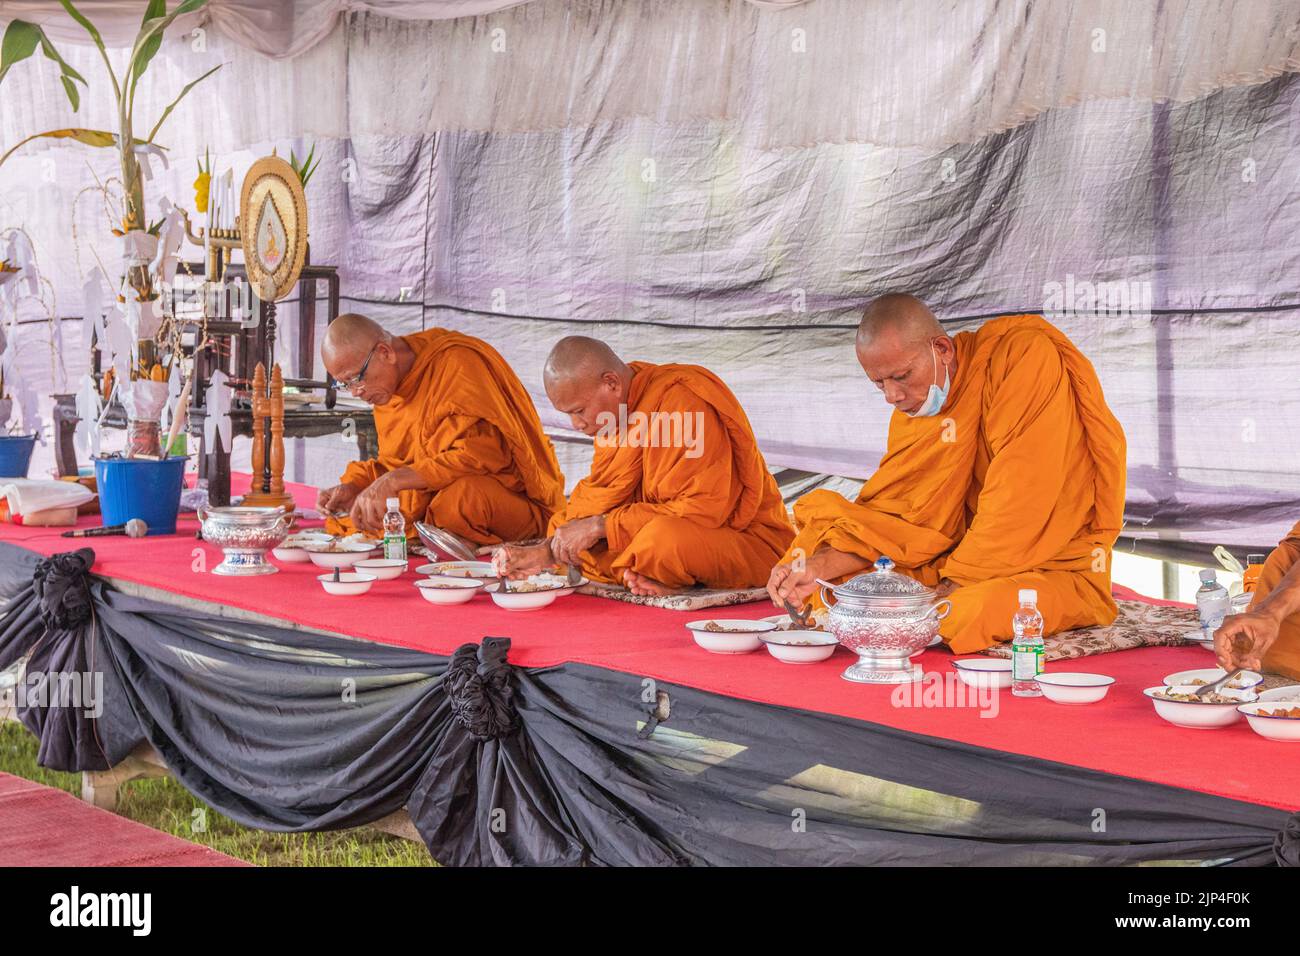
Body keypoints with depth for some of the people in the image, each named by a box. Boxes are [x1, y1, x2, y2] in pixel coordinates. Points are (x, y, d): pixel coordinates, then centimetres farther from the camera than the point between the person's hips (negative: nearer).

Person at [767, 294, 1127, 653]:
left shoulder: (1027, 356, -19)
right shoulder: (912, 404, 1)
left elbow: (1019, 496, -24)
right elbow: (910, 516, -2)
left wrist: (958, 583, -20)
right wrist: (819, 567, -16)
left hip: (1059, 572, -6)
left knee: (977, 609, -39)